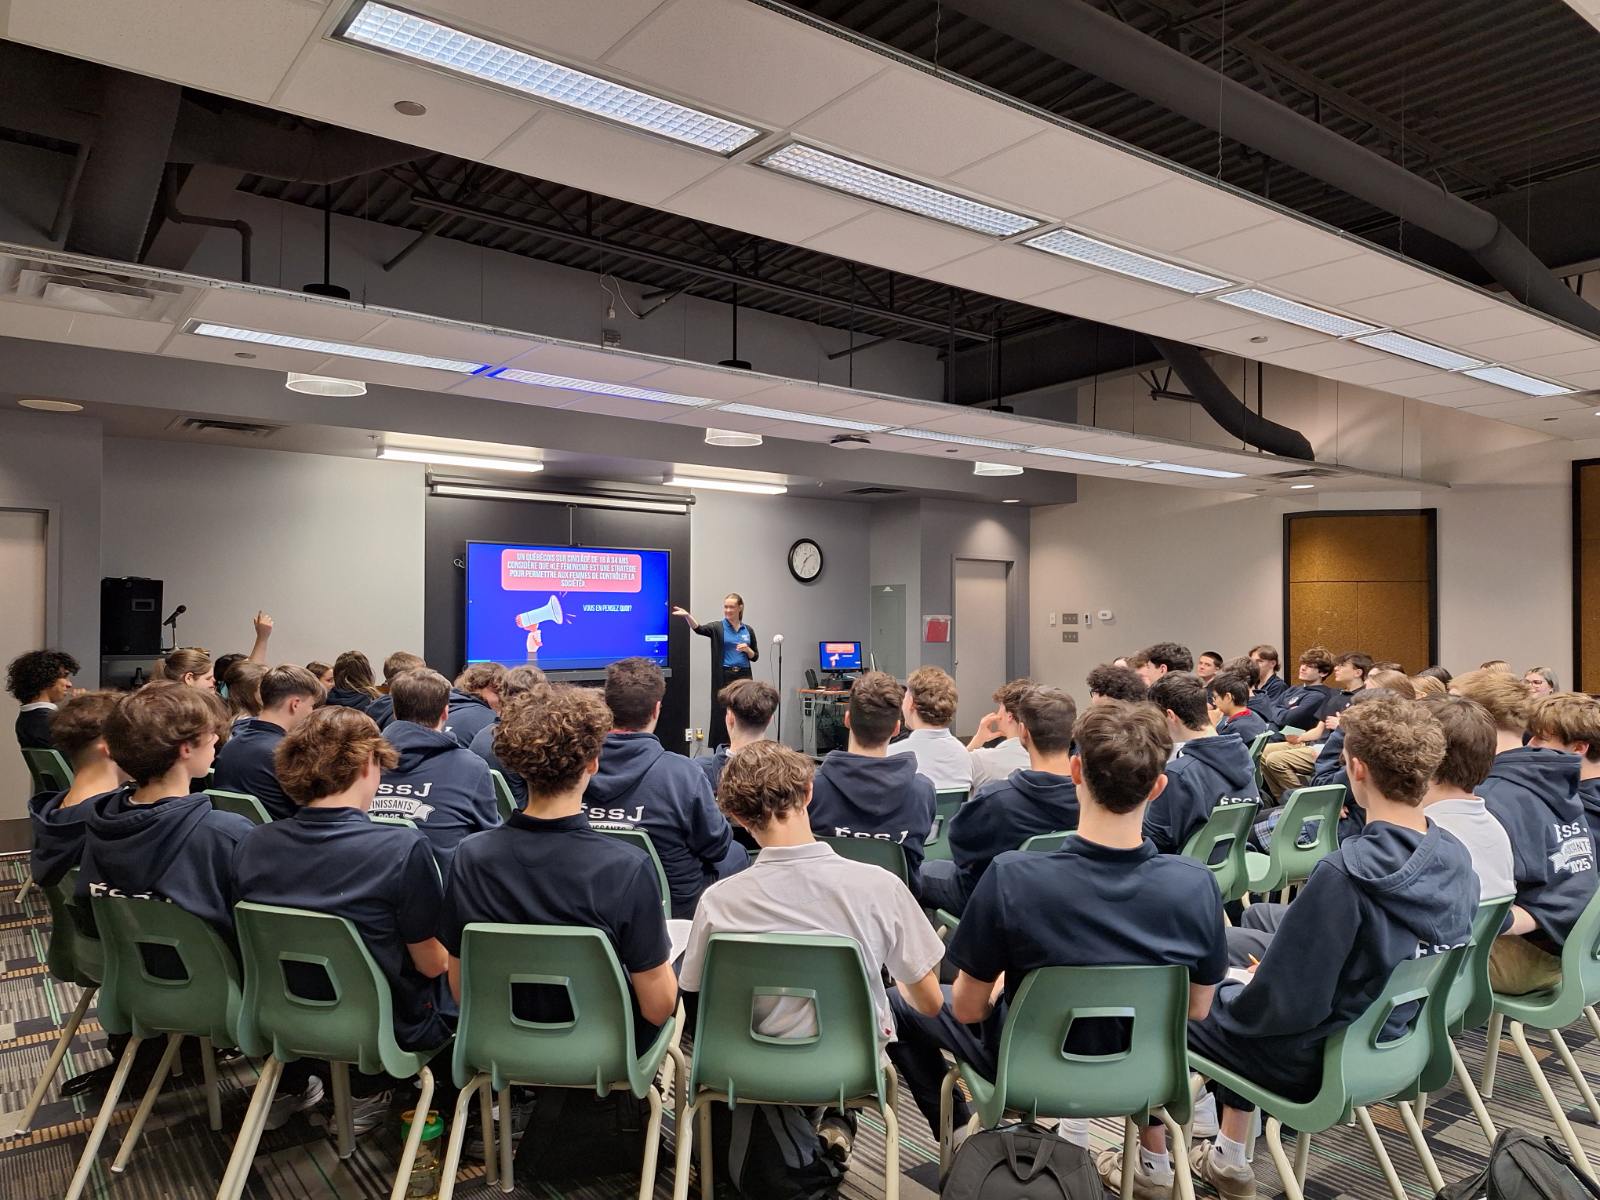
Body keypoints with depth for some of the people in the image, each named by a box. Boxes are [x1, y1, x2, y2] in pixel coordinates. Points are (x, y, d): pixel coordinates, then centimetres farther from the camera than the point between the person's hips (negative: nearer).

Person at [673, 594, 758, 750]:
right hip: (724, 678, -3)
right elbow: (699, 629, -21)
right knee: (722, 716, -2)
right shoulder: (718, 627, -1)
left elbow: (755, 657, 13)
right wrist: (687, 615, -39)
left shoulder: (748, 630, 9)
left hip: (743, 677, 3)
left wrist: (747, 649, -9)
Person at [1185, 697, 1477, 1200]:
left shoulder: (1346, 874, -32)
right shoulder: (1456, 858, -8)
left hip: (1323, 1060, -7)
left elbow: (1286, 1001, -26)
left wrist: (1227, 999, -4)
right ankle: (1225, 1159, 33)